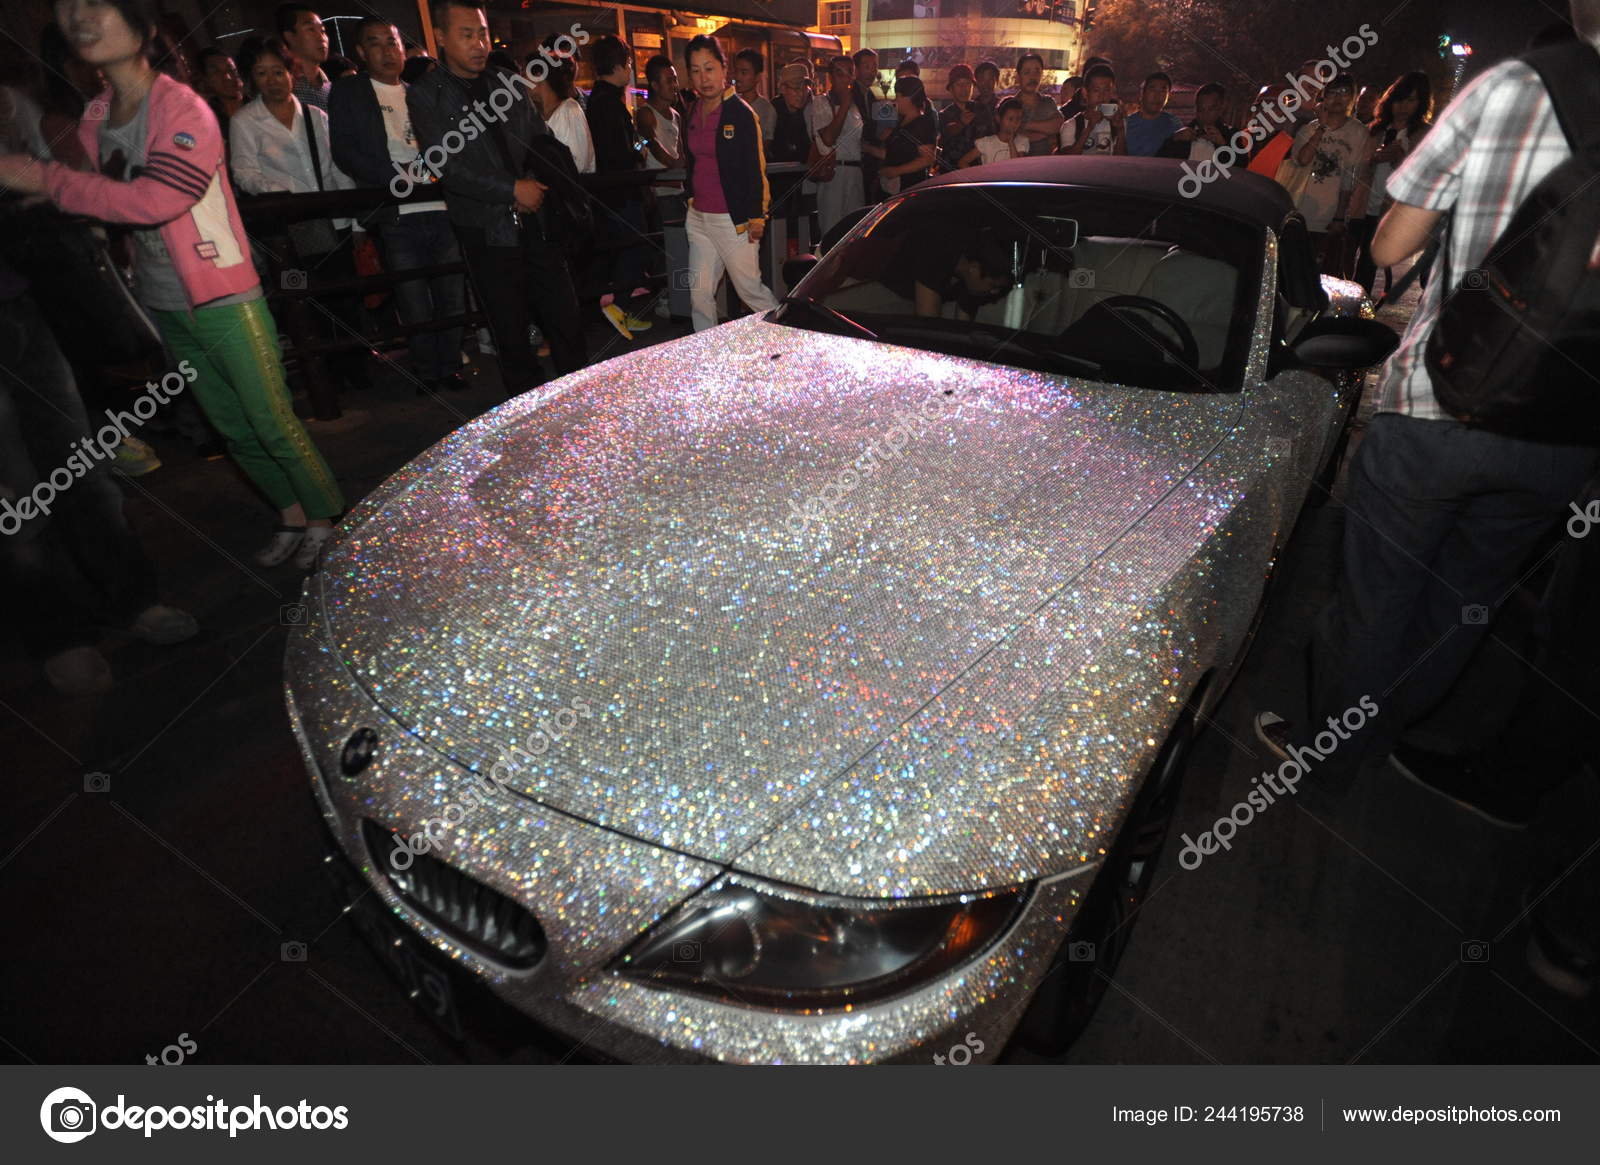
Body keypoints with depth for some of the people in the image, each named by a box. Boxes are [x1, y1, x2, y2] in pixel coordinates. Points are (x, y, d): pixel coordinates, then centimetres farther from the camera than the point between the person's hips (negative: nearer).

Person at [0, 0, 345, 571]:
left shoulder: (182, 109, -13)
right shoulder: (96, 115, 9)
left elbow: (153, 201, -24)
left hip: (224, 302, -7)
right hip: (164, 306, 7)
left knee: (272, 423, -5)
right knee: (233, 430, 11)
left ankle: (323, 519, 13)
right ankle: (290, 515, 25)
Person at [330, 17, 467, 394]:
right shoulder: (346, 92, 9)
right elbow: (345, 152, -1)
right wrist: (399, 176, -13)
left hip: (442, 209, 3)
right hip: (397, 216, -3)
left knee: (453, 298, 4)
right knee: (415, 306, -2)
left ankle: (450, 367, 18)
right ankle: (426, 374, 12)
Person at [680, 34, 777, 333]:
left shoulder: (741, 113, -8)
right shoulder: (692, 113, 11)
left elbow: (756, 169, -10)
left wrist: (755, 217, -12)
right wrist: (691, 196, 19)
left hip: (734, 219, -6)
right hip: (698, 218, 7)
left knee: (750, 290, 0)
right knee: (699, 294, 6)